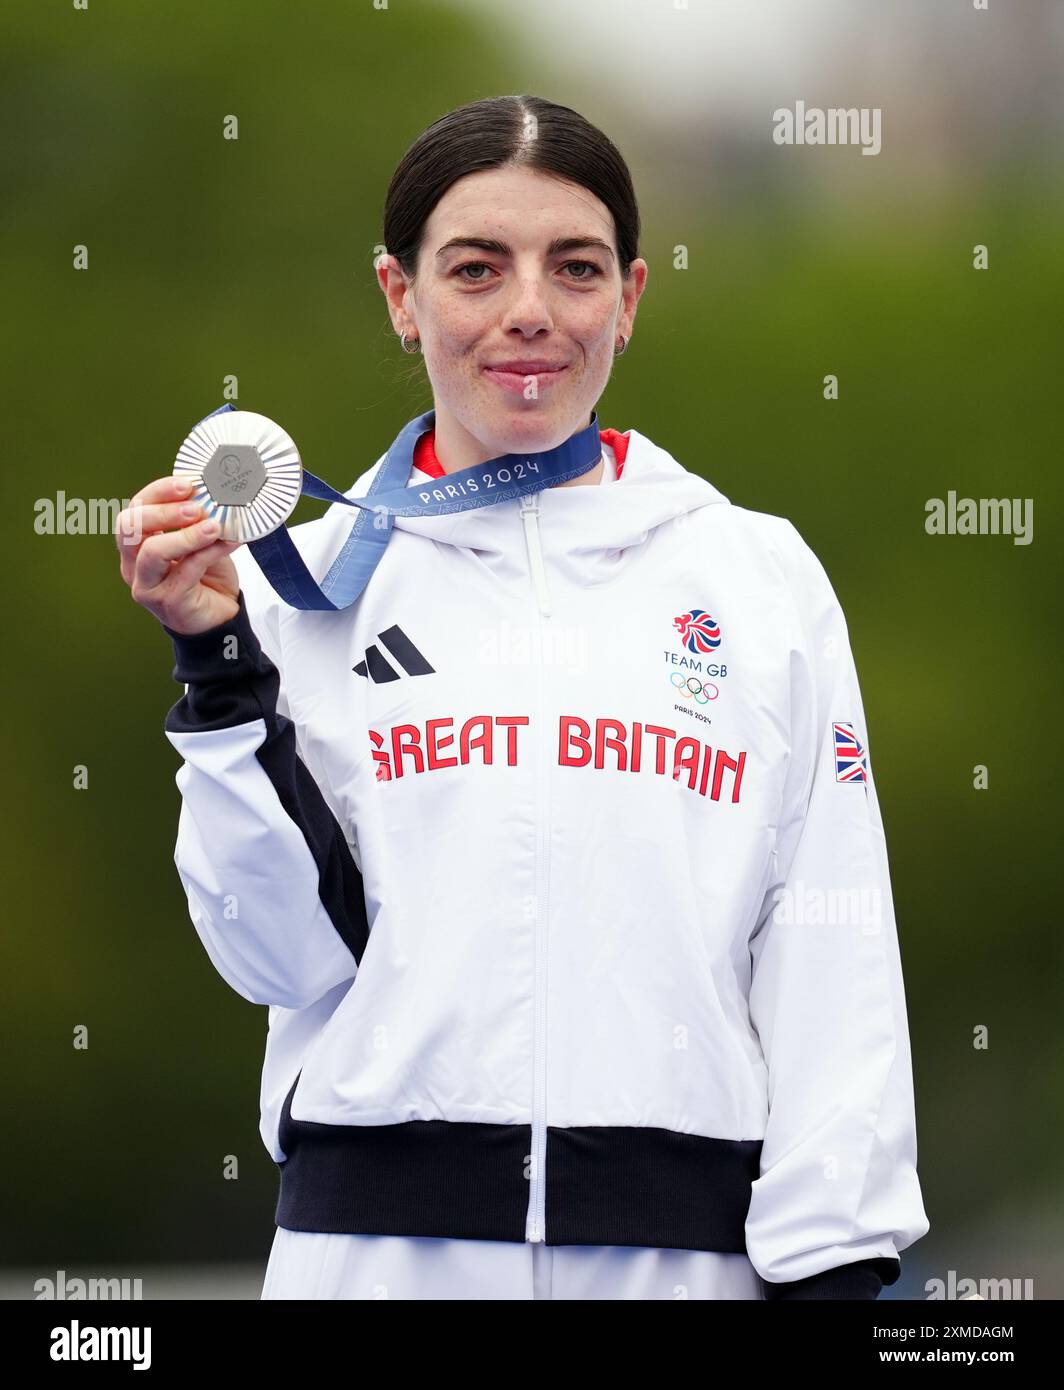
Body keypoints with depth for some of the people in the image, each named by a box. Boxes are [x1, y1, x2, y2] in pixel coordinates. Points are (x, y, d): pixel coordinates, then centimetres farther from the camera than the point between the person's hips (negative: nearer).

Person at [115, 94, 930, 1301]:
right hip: (380, 1241, 0)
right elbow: (286, 955, 0)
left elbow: (834, 969, 3)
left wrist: (834, 1265, -5)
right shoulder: (311, 578, 5)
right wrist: (220, 670, -8)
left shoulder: (763, 578, 6)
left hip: (685, 1245, 0)